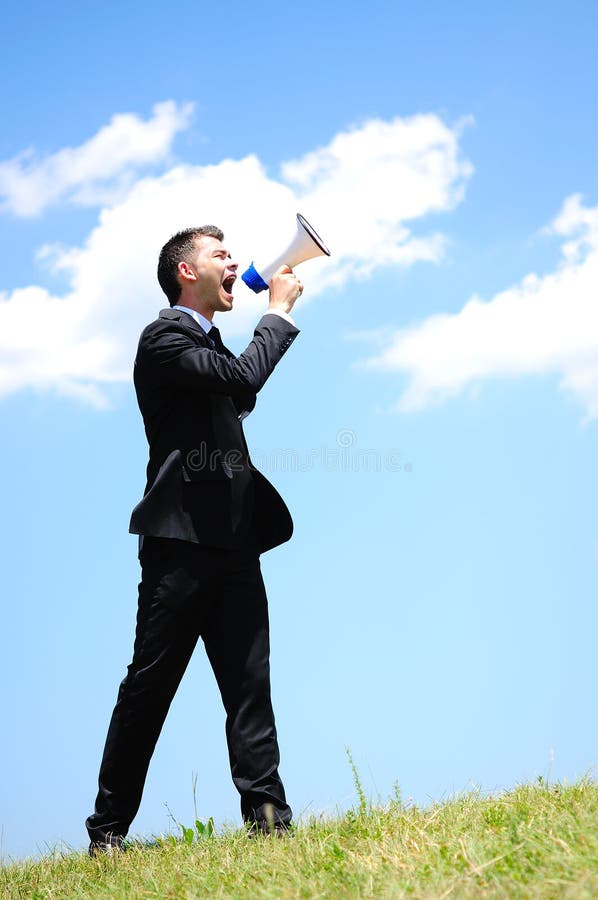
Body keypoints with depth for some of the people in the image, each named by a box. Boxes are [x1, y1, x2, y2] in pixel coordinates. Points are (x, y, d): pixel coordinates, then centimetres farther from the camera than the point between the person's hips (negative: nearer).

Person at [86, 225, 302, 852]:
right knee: (149, 686, -2)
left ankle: (266, 816, -2)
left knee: (250, 685, 0)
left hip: (233, 545, 8)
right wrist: (278, 311, -3)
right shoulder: (165, 337, -4)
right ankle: (108, 831, 7)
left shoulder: (214, 347, 24)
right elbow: (244, 378, -18)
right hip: (181, 540, -8)